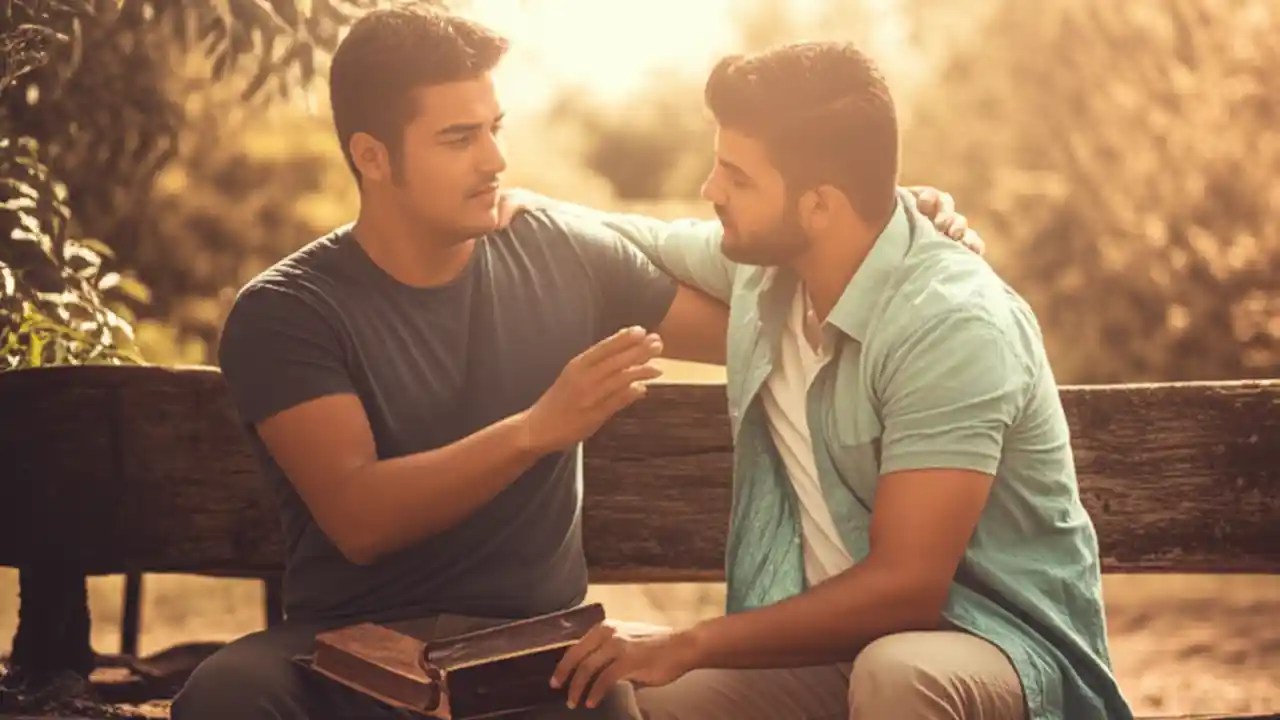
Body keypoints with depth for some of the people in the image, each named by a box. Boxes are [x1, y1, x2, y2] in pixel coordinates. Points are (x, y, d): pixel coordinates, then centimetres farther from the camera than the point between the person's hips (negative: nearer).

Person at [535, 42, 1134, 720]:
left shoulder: (952, 324, -24)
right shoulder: (766, 260, -1)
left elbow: (904, 587, -28)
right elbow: (646, 244, 22)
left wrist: (689, 645, -26)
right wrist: (519, 205, 4)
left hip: (992, 638, -6)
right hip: (834, 633, 6)